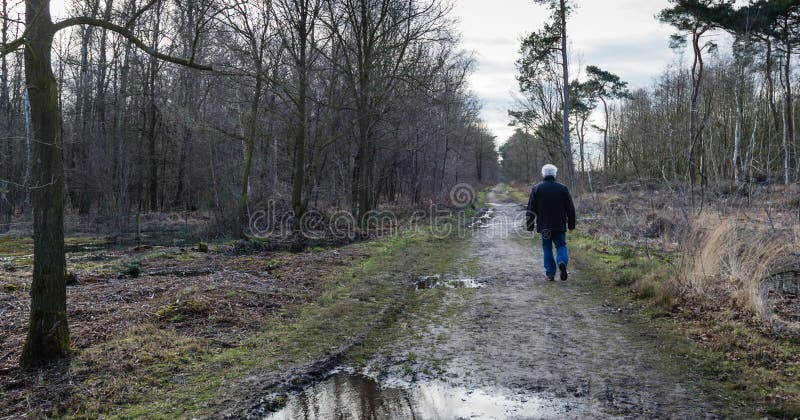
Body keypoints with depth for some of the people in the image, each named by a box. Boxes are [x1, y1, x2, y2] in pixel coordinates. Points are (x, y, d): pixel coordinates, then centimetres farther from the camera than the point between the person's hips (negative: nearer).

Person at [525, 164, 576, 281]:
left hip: (544, 226, 0)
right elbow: (570, 208, 4)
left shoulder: (536, 188, 0)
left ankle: (550, 273, 6)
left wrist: (530, 225, 6)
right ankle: (562, 262, -20)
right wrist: (571, 224, 12)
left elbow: (531, 209, 0)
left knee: (547, 248, 9)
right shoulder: (562, 188, 1)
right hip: (559, 225, 0)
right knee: (561, 245, 10)